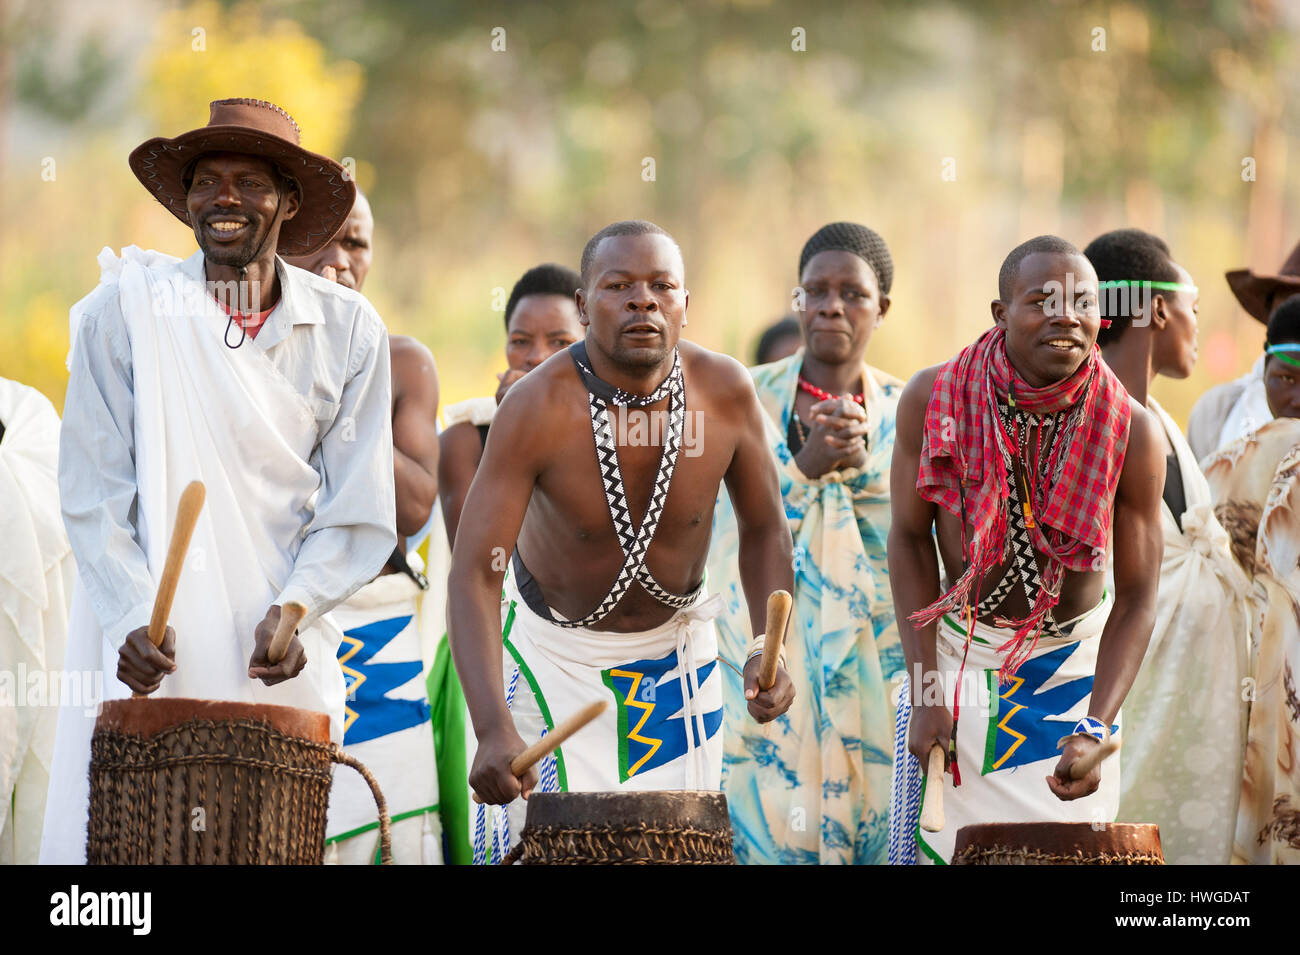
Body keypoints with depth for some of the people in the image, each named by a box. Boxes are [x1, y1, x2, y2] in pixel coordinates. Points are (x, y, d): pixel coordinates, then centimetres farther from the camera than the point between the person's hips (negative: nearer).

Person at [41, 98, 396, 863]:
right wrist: (135, 618, -16)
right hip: (149, 645, -1)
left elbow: (358, 513, 3)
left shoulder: (349, 331, 3)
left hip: (281, 655, 1)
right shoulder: (123, 313, -2)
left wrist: (291, 611, -12)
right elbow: (94, 491, -3)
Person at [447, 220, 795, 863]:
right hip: (557, 654, -3)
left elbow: (764, 528, 0)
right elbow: (475, 574, -30)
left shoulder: (725, 392, -17)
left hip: (677, 649, 3)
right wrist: (494, 730, -42)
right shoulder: (535, 410, -27)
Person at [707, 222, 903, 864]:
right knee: (770, 828, -9)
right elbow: (739, 525, -5)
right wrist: (807, 465, -20)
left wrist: (863, 461, -16)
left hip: (868, 662, 1)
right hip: (765, 660, -1)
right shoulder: (749, 399, 4)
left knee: (867, 827, -5)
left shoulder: (903, 412, 7)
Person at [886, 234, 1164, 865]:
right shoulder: (931, 400, -16)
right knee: (934, 842, -1)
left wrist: (1097, 731, -25)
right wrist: (927, 692, -12)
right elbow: (910, 539, -6)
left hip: (1074, 666, 0)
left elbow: (1136, 598, -13)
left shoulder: (1130, 432, -18)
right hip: (957, 651, 0)